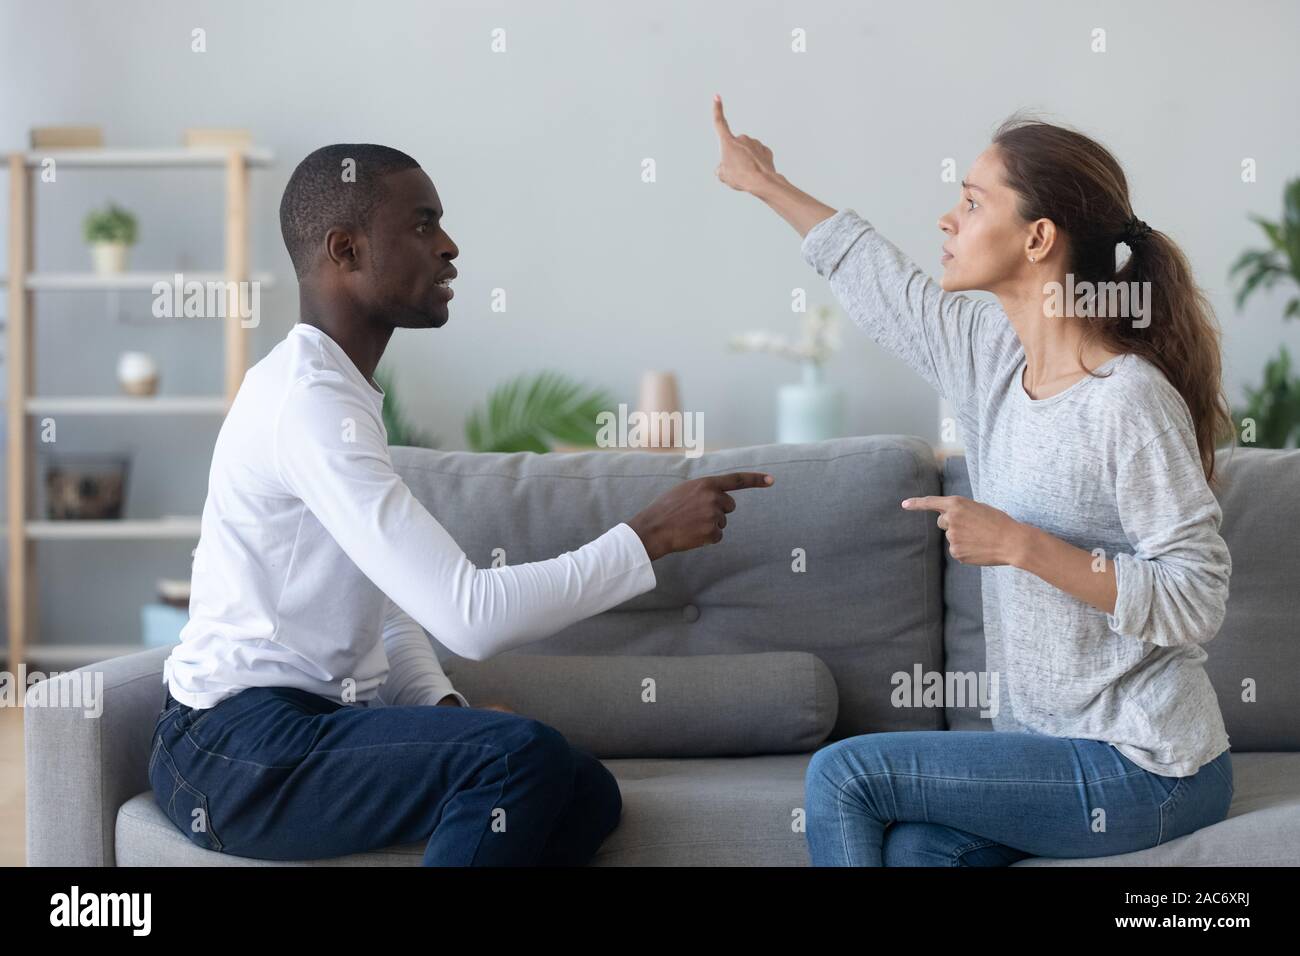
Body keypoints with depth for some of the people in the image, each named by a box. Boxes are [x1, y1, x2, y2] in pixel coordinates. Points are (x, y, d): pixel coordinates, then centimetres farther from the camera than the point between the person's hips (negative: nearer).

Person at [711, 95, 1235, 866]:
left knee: (842, 775, -13)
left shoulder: (1128, 403, -20)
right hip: (1055, 741, 7)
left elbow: (1196, 602, -23)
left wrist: (1019, 544, -25)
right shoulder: (996, 353, 4)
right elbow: (888, 288, 21)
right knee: (912, 847, -18)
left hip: (1145, 772, -6)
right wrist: (763, 183, 32)